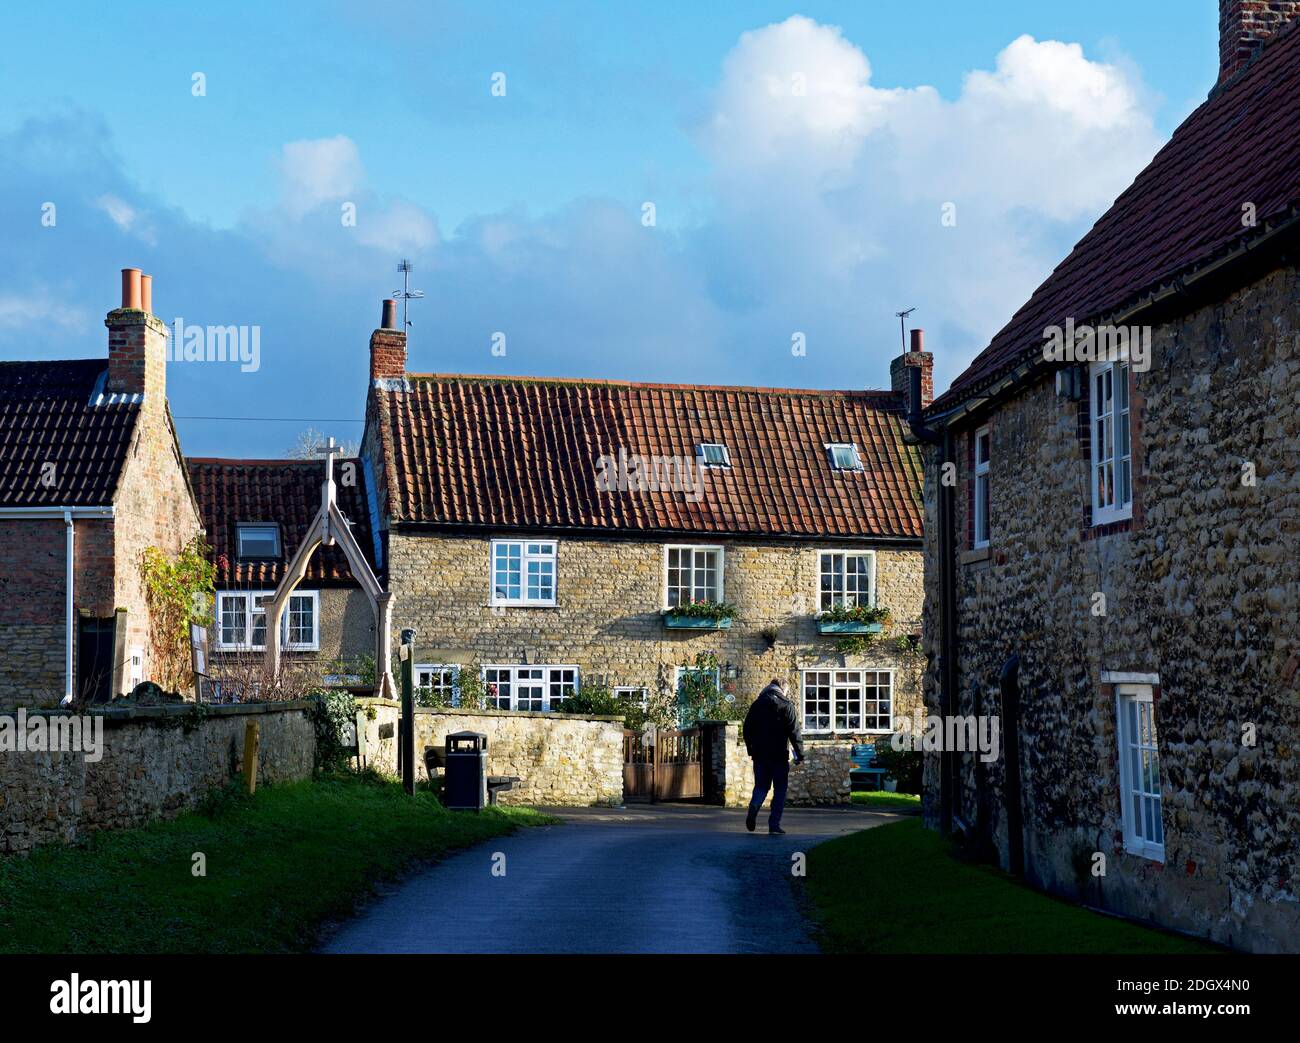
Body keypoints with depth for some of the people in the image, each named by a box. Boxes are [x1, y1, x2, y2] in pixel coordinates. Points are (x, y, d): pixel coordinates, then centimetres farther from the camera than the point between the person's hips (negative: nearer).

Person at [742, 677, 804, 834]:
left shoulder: (757, 704, 9)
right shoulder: (787, 706, -4)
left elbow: (747, 729, 11)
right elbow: (794, 732, -9)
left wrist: (751, 750, 20)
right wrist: (800, 755, -5)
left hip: (760, 755, 3)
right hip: (779, 755, -3)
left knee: (761, 786, 12)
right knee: (780, 789, 6)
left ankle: (754, 805, -20)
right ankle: (774, 824, 0)